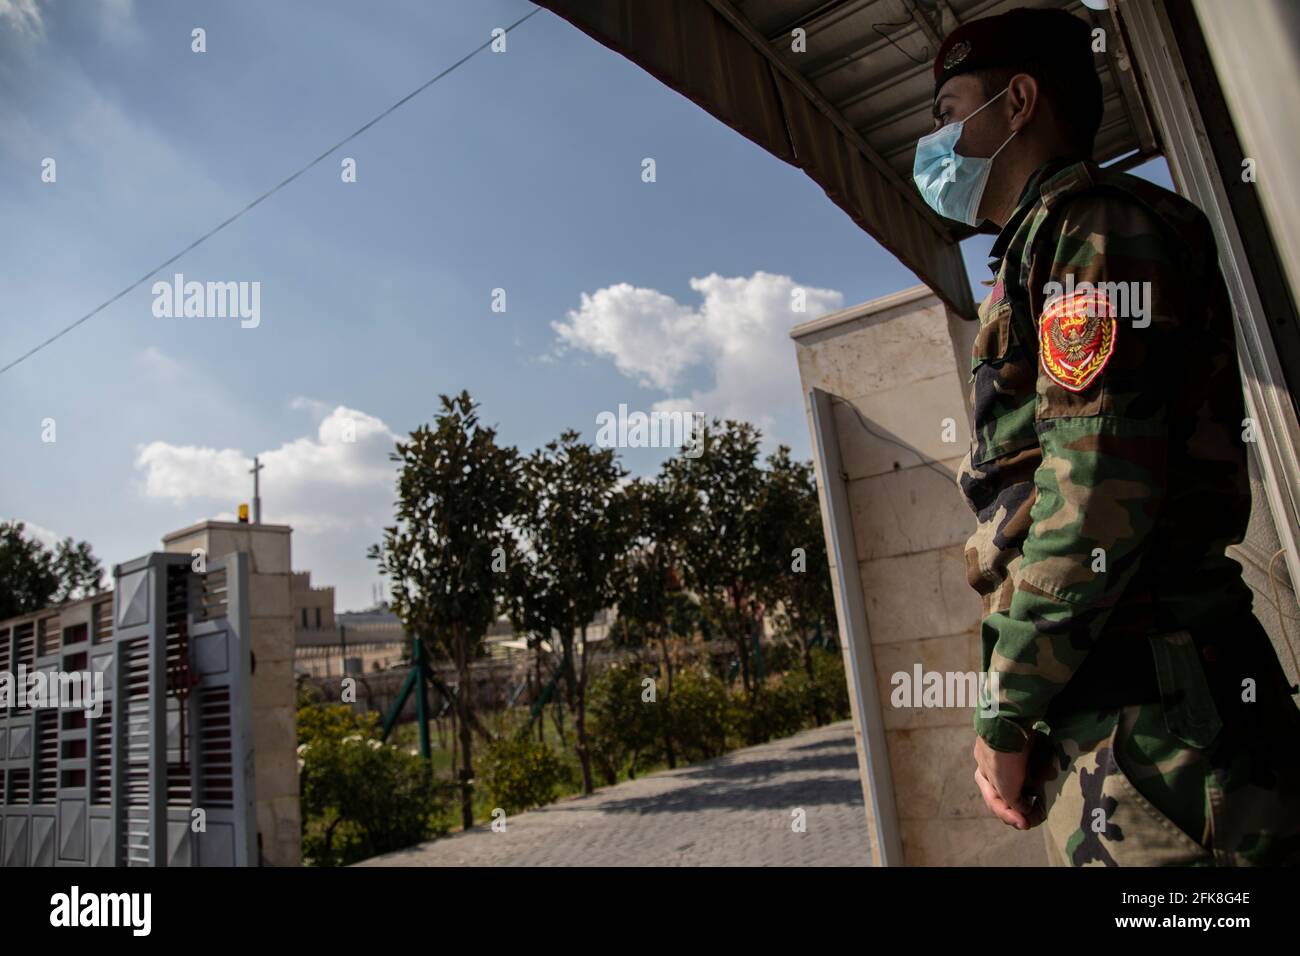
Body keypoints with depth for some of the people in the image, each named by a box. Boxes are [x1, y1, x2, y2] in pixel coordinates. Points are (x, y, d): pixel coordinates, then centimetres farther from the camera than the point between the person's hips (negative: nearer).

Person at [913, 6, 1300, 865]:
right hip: (1105, 706, 9)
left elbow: (1099, 480, -18)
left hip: (1153, 716, -9)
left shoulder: (1095, 225, -5)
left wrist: (1007, 711, -12)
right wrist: (1026, 712, 17)